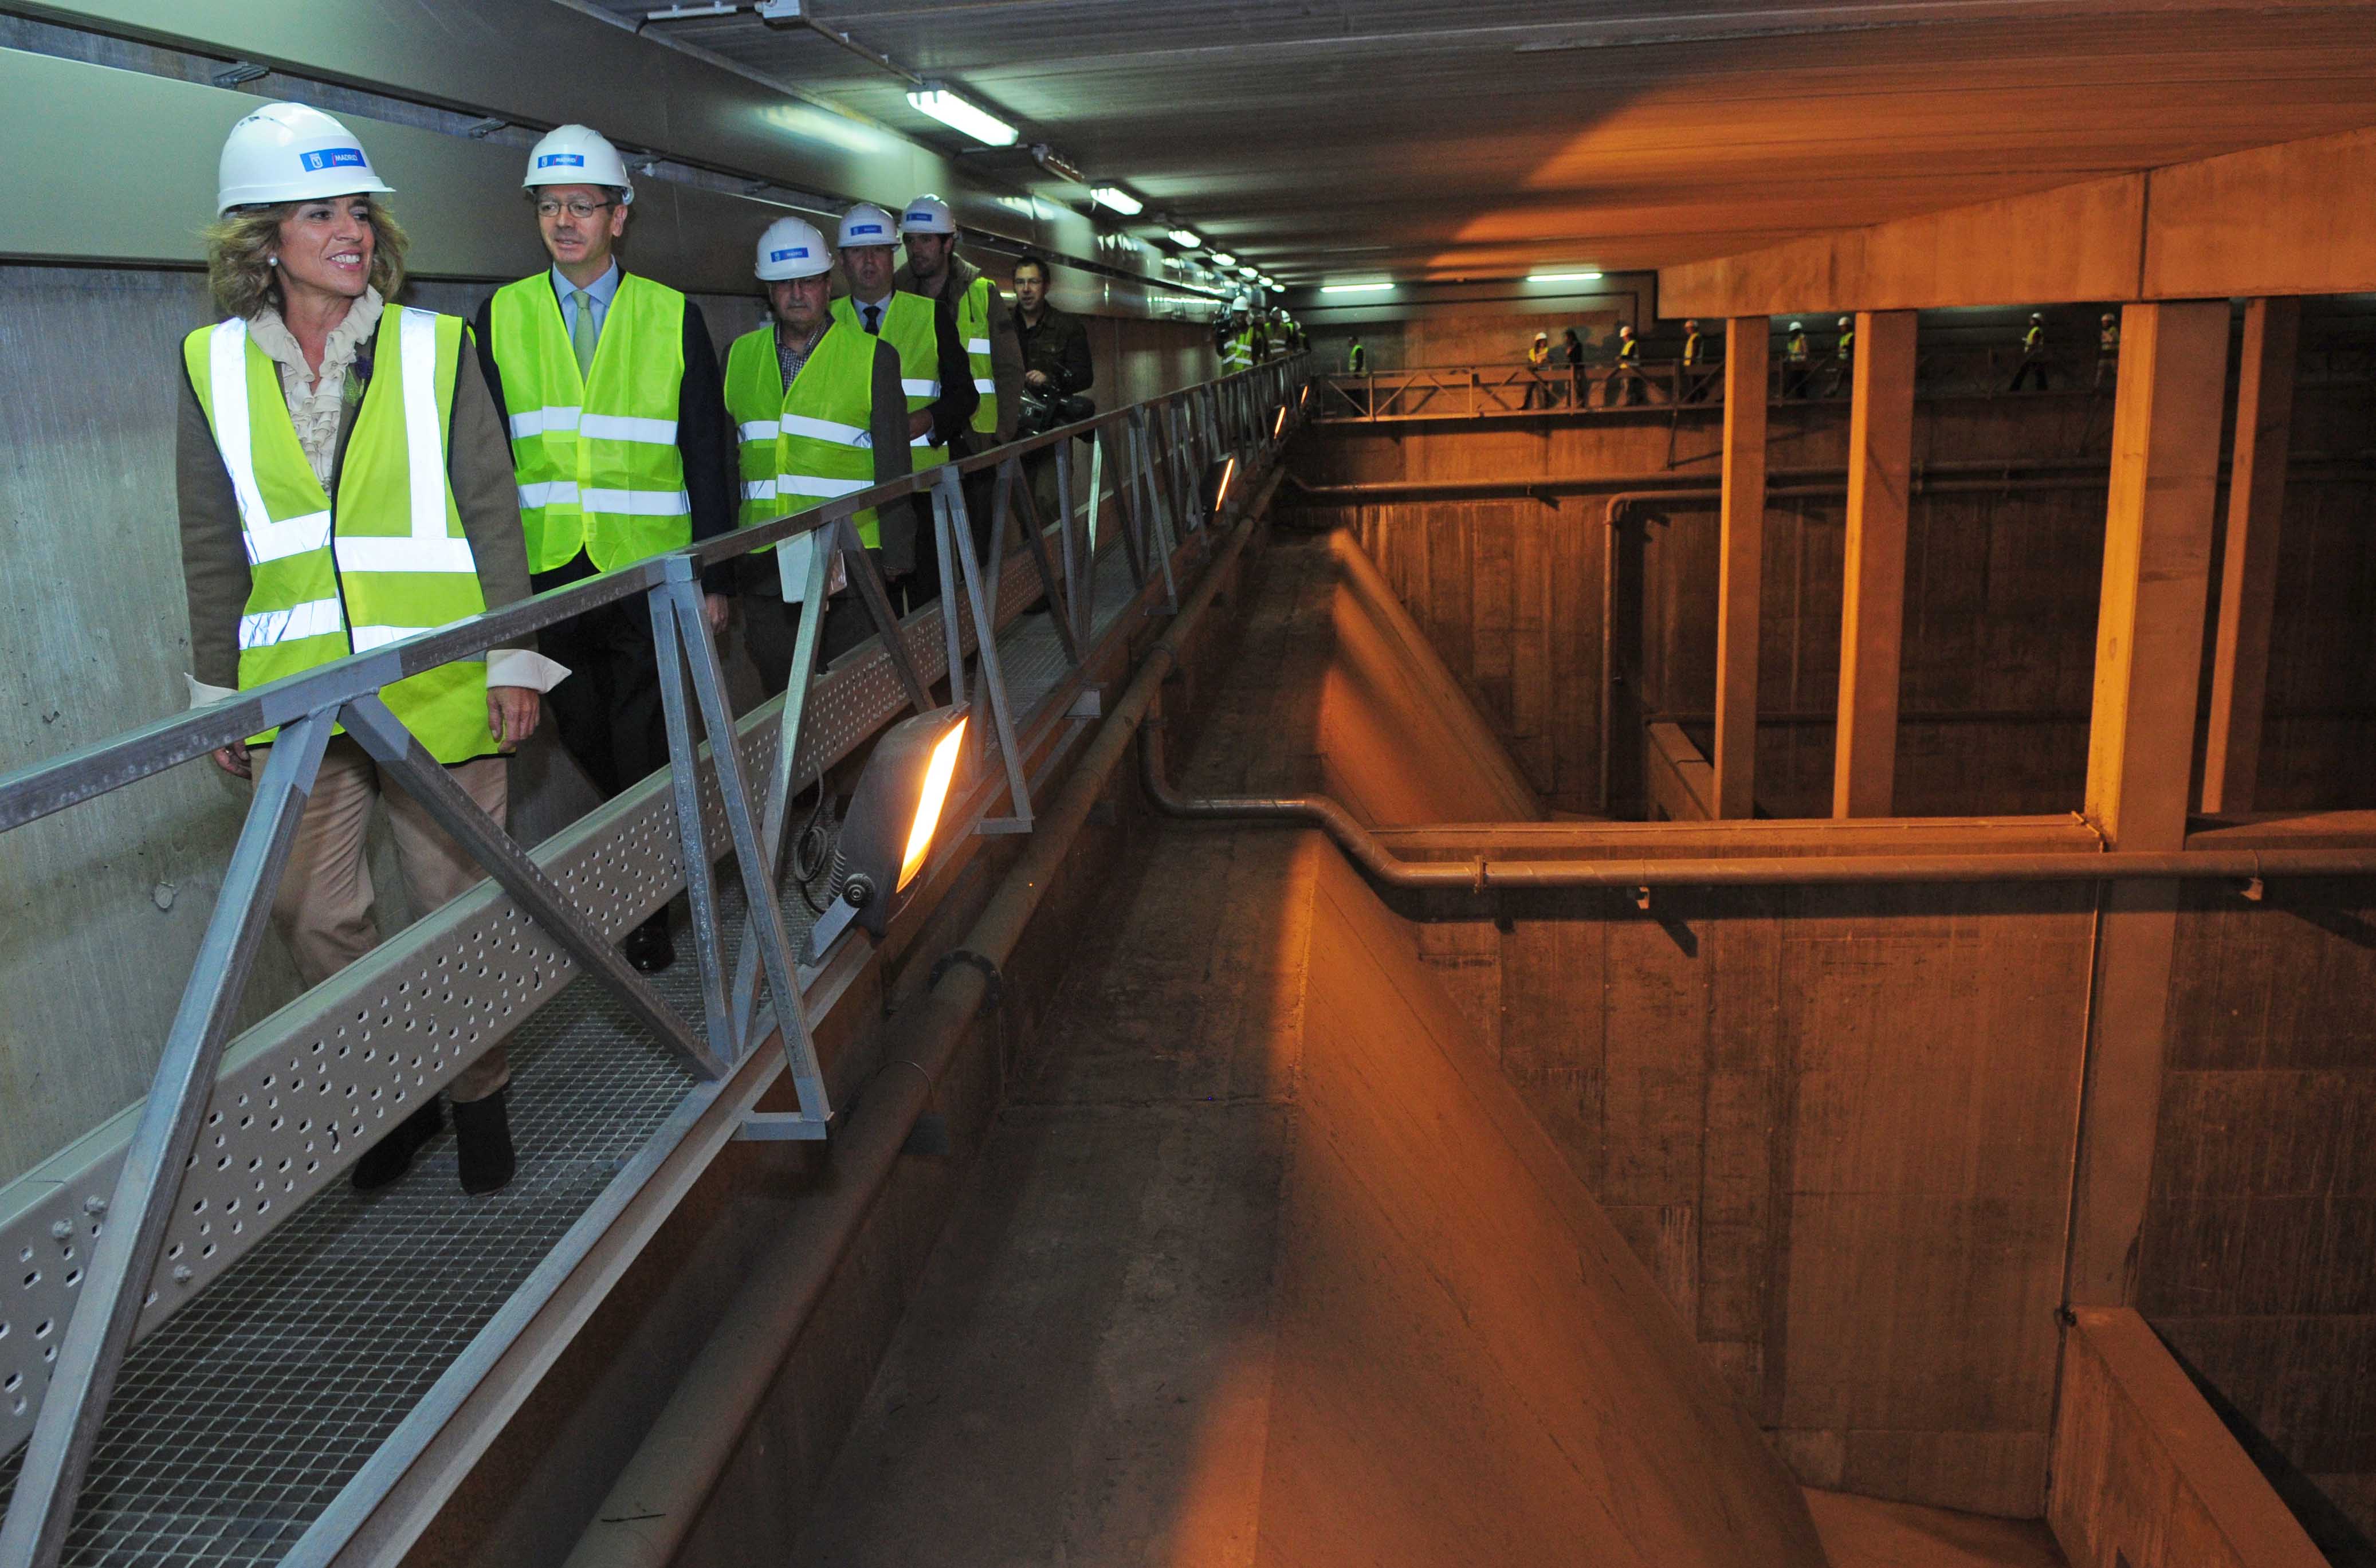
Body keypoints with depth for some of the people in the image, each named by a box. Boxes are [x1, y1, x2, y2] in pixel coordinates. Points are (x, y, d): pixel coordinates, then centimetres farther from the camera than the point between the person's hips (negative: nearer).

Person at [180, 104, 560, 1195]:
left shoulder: (435, 347, 2)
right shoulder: (214, 367, 5)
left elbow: (491, 516, 2)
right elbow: (213, 550, 10)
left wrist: (514, 661, -2)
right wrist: (219, 692, 11)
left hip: (438, 683, -2)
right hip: (294, 695, 2)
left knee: (455, 901, 6)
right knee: (311, 913, 4)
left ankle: (477, 1092, 26)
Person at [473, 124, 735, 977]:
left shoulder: (672, 316, 3)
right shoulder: (502, 315, 8)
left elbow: (707, 454, 2)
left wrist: (713, 576, -2)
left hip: (647, 565, -2)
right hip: (545, 568, 2)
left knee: (643, 746, 2)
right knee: (584, 741, 10)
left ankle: (646, 909, 15)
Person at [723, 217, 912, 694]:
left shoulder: (872, 357, 4)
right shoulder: (738, 357, 12)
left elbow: (893, 466, 3)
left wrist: (899, 558, 0)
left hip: (849, 560, -3)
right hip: (765, 561, 3)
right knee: (780, 695, 8)